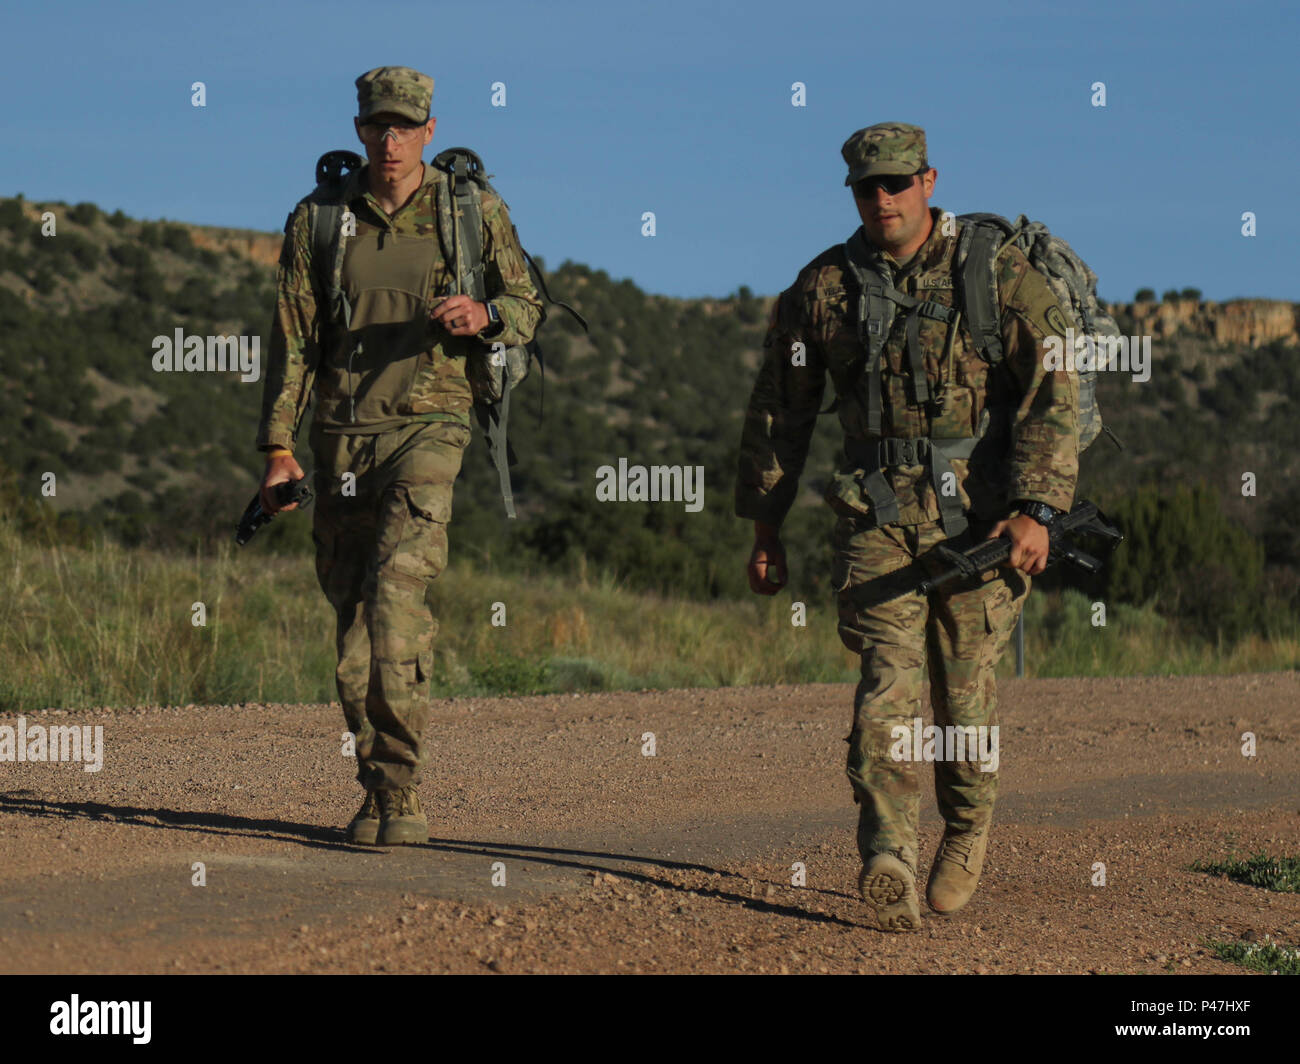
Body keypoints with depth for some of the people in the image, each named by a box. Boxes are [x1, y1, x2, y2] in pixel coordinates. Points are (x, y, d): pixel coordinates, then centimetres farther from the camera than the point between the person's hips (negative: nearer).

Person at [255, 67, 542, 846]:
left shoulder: (474, 212, 3)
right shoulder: (319, 220, 6)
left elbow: (528, 307, 11)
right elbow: (293, 338, 7)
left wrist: (484, 317, -13)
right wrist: (279, 445, 0)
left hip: (427, 428, -3)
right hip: (343, 432, 3)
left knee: (397, 591, -20)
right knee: (352, 609, 5)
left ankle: (402, 791, -17)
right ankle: (378, 791, 16)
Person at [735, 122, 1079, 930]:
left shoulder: (1000, 273, -4)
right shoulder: (822, 288, 5)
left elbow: (1053, 393, -8)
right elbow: (779, 409, 14)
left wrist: (1037, 509, -18)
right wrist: (766, 523, 13)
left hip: (980, 512, -1)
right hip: (878, 511, 1)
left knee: (966, 688, 4)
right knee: (889, 677, -15)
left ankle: (968, 830, 30)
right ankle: (891, 861, -25)